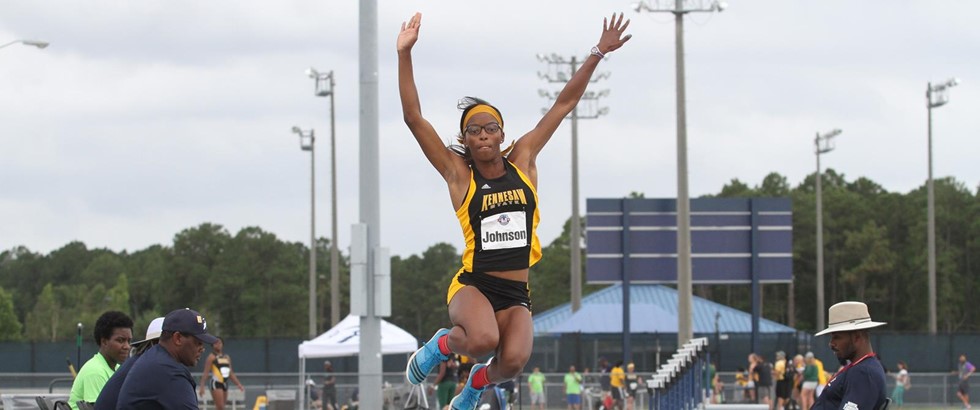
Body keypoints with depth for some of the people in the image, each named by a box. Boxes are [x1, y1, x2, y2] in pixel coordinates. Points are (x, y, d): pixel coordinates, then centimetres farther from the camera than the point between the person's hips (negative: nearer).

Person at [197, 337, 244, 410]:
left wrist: (238, 384, 17)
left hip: (225, 384, 7)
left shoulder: (227, 357, 16)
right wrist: (202, 386, -16)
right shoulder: (212, 357, -3)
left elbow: (231, 374, 22)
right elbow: (205, 373, -8)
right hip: (216, 384, -7)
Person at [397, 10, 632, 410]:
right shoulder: (459, 174, 0)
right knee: (483, 340, -34)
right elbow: (414, 118, -7)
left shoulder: (523, 161, 9)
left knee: (513, 361, -24)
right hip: (472, 285, -3)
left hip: (516, 294, 3)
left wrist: (597, 54, 8)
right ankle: (443, 343, 3)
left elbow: (564, 104, 10)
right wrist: (405, 53, -12)